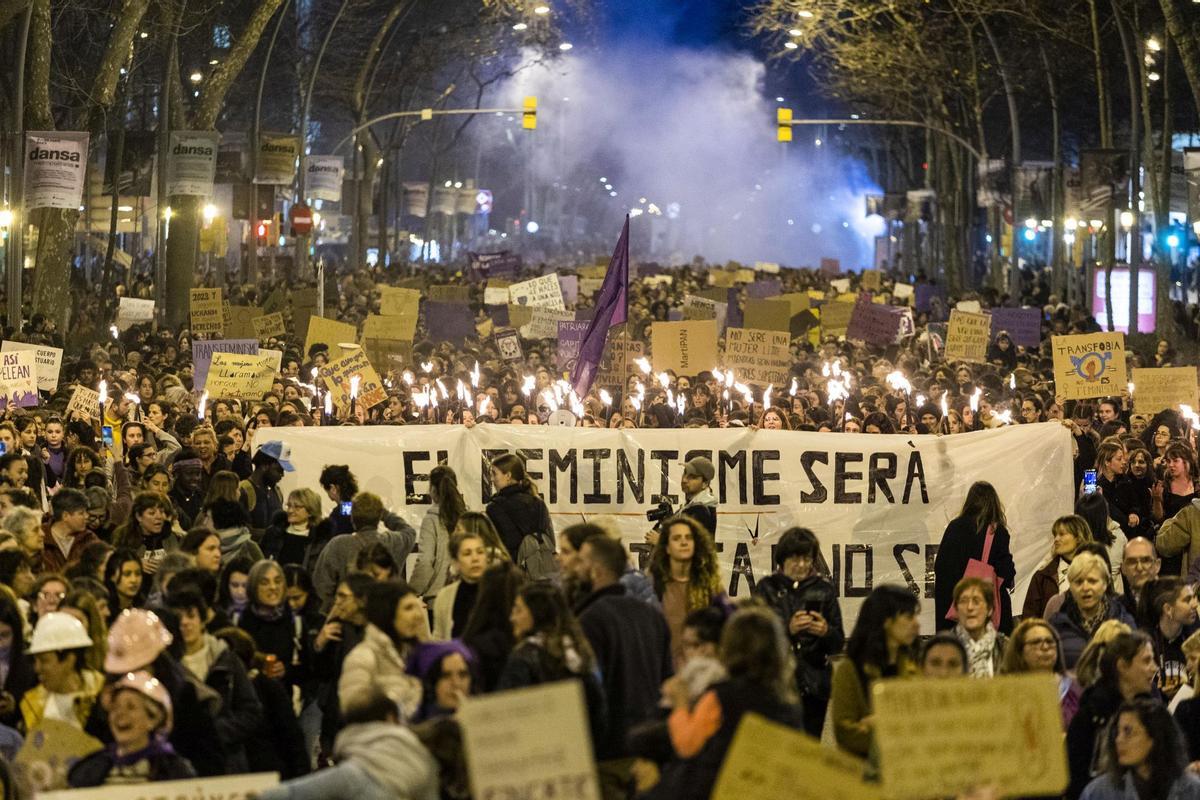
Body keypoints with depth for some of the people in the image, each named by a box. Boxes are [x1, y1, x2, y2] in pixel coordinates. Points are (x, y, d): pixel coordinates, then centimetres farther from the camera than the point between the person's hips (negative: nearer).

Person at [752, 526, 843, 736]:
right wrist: (787, 630, -17)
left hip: (814, 686, 1)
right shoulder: (768, 588, 6)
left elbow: (838, 644, 8)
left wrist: (826, 632, -14)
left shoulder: (824, 590, 10)